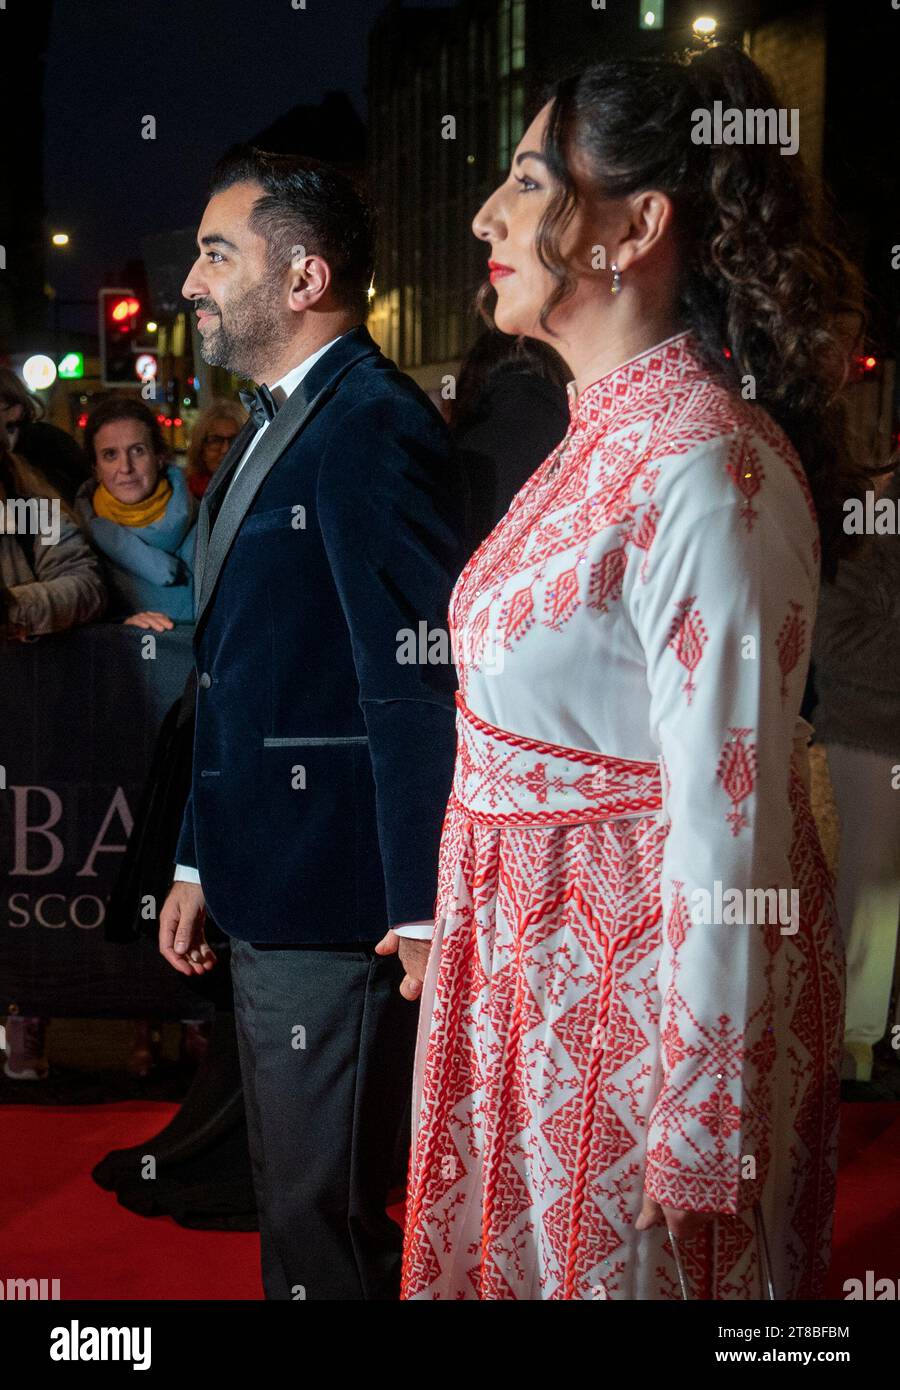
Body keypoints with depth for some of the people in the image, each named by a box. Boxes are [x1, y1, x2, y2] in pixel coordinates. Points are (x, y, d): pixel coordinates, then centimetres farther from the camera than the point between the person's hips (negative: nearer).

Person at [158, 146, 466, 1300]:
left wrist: (425, 909, -22)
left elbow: (419, 682, -21)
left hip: (336, 903, -10)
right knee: (296, 1191, 20)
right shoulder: (270, 427, 16)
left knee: (320, 1219, -2)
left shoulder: (375, 427, -16)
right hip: (266, 892, 10)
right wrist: (198, 862, 20)